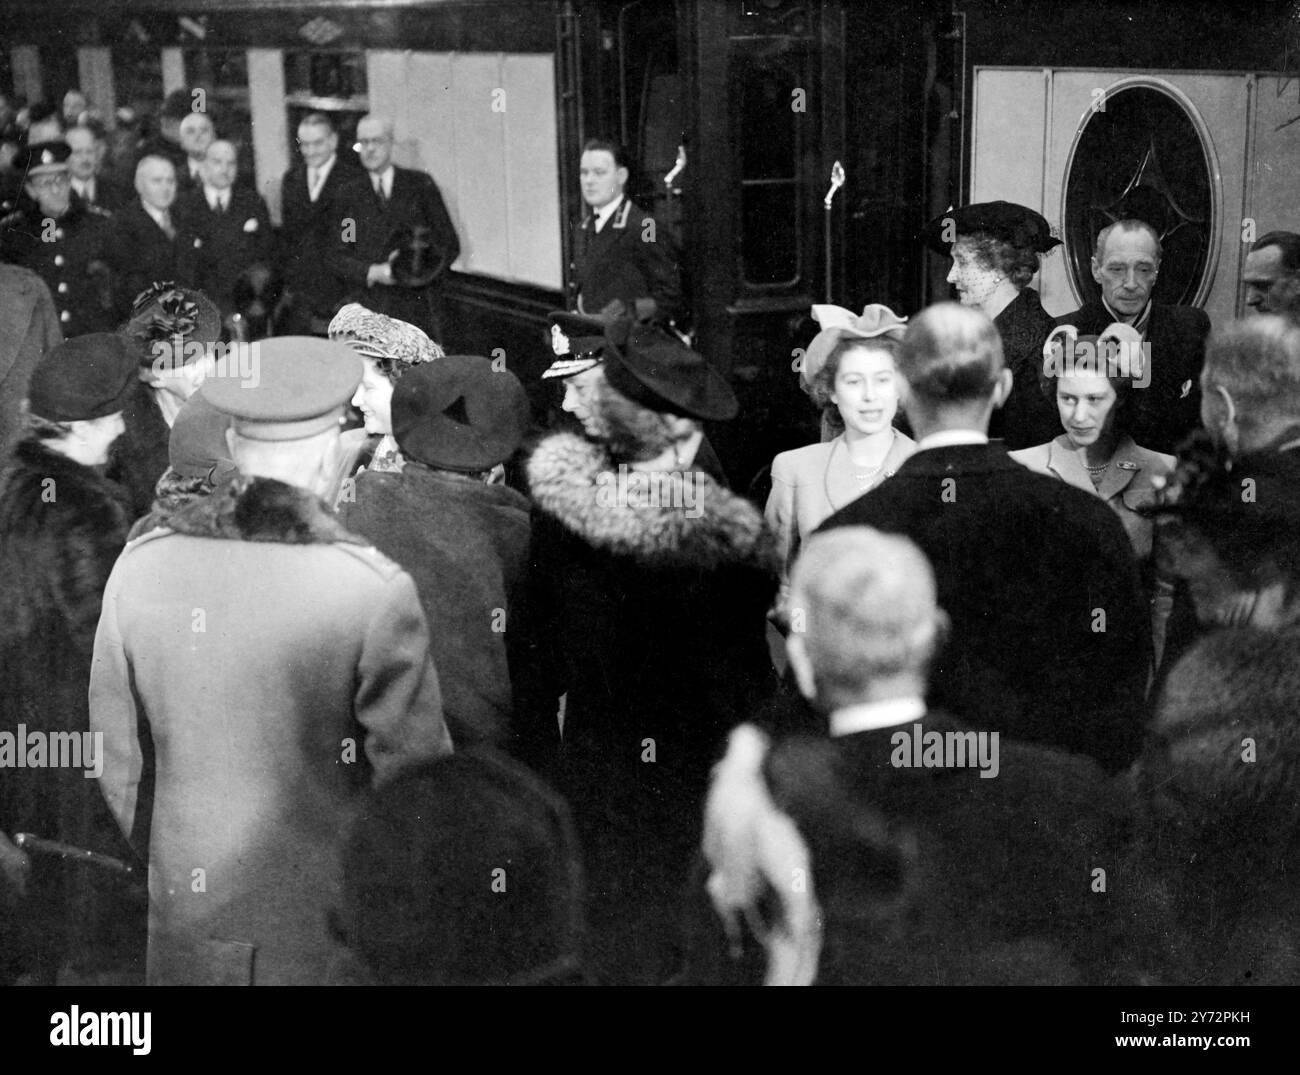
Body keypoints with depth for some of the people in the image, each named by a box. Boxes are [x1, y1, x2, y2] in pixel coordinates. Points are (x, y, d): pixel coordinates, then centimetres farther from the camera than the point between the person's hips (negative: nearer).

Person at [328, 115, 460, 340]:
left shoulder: (420, 185, 7)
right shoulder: (350, 195, 10)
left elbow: (450, 244, 7)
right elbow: (335, 256, 6)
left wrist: (422, 268, -12)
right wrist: (372, 272, -12)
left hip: (418, 305, 0)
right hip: (368, 309, 1)